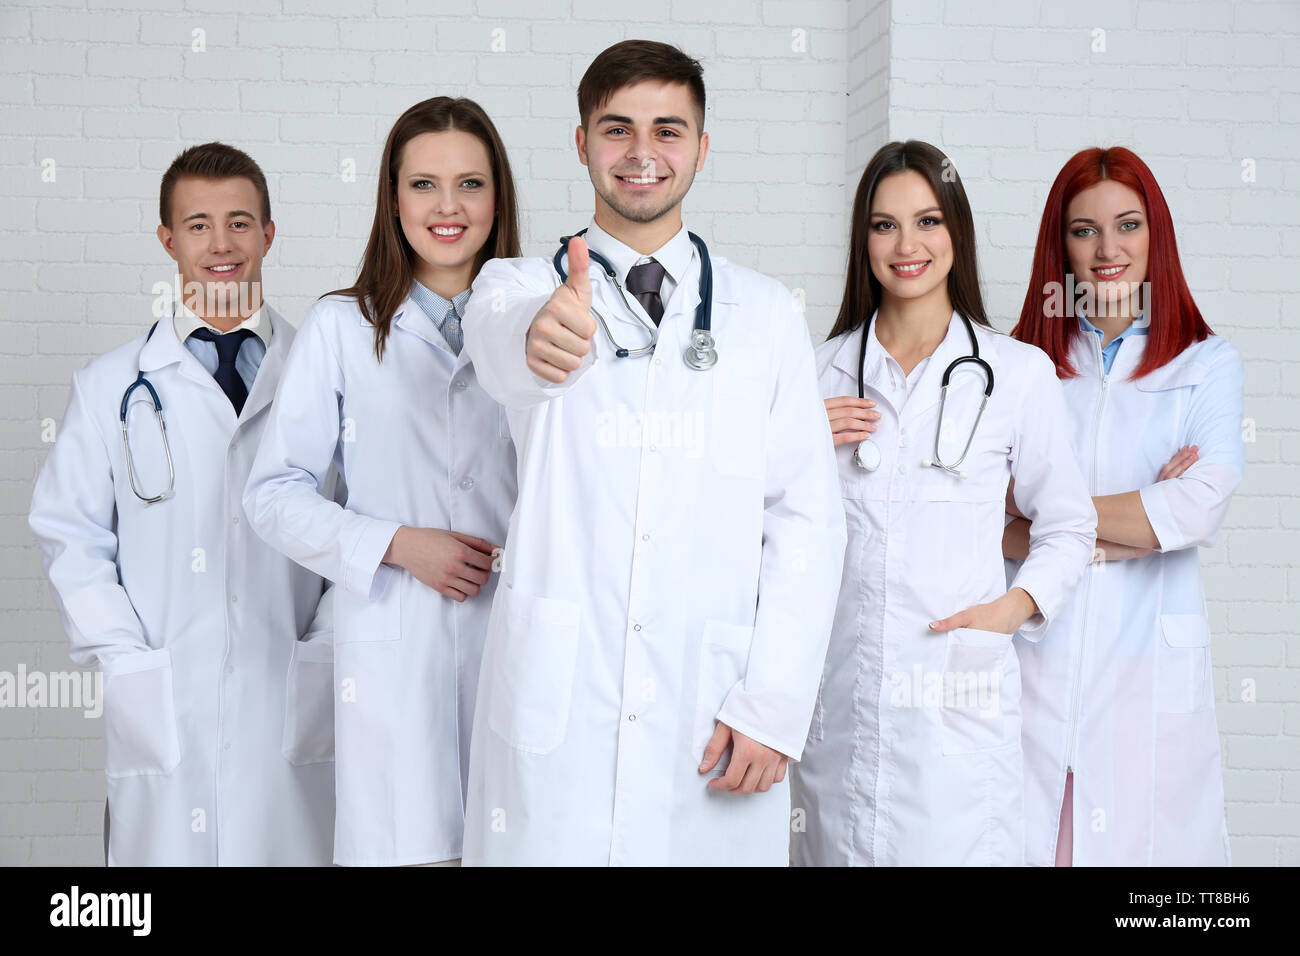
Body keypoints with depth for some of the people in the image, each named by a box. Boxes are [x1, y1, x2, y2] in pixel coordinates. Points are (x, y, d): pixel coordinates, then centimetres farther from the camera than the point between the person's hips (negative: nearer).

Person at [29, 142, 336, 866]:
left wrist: (324, 654, -5)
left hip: (292, 720, 0)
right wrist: (125, 659, -3)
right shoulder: (111, 386, 10)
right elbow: (71, 533, 8)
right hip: (159, 717, 1)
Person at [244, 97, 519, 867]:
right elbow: (274, 494, 3)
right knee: (407, 843, -1)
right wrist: (397, 544, -9)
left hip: (517, 635, 2)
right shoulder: (342, 328, 5)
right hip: (393, 643, -2)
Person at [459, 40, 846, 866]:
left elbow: (808, 518, 4)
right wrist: (537, 338, -43)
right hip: (555, 710, 0)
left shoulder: (765, 312, 9)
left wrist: (773, 704, -6)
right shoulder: (519, 285, 7)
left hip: (711, 719, 1)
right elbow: (496, 347, -19)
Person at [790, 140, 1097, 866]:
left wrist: (1017, 605, -6)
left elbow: (1068, 524, 10)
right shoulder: (821, 371, 10)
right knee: (841, 848, 4)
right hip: (840, 689, 2)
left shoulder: (1021, 373, 3)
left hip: (961, 692, -2)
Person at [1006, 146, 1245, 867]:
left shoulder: (1207, 365, 6)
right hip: (1032, 664, 1)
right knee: (1024, 843, 1)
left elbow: (1199, 510, -10)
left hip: (1150, 668, -1)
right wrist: (1130, 524, -12)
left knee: (1143, 841, 1)